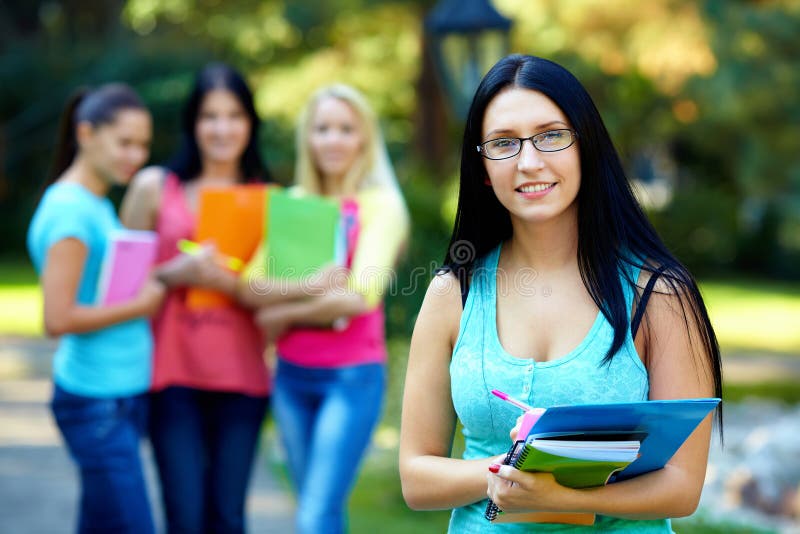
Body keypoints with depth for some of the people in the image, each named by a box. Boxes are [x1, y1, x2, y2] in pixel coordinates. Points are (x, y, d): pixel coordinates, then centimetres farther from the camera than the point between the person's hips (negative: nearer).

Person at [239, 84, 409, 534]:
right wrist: (305, 288, -19)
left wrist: (284, 315, -6)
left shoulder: (379, 205, -3)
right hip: (293, 376, 5)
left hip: (352, 375, -5)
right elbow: (254, 289, -1)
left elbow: (358, 297, -14)